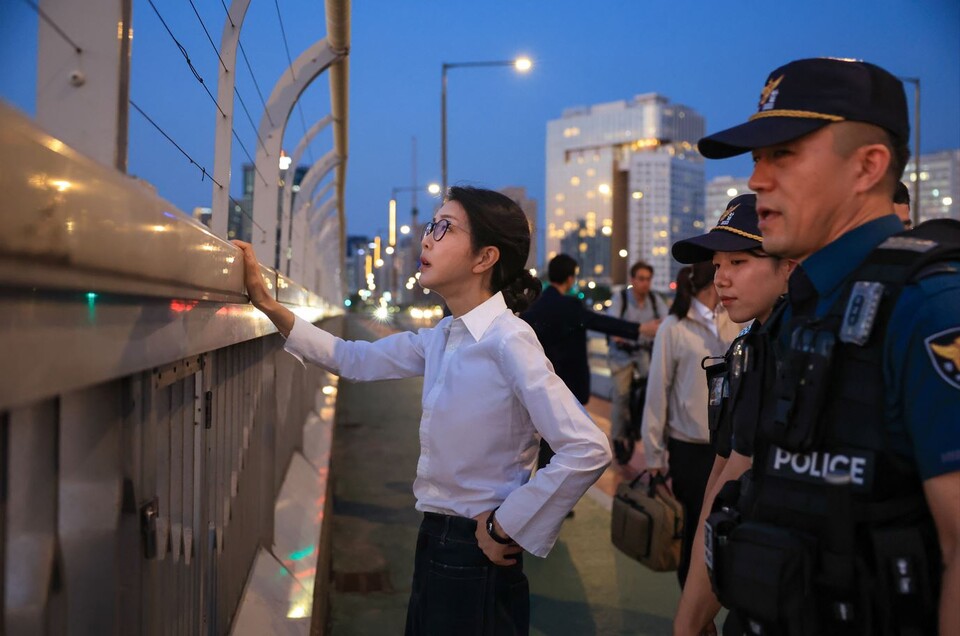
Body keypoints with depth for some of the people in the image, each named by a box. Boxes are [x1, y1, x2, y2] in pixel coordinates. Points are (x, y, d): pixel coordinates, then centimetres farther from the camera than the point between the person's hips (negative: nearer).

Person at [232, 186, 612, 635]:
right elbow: (353, 360, 12)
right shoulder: (442, 338, 4)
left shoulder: (508, 341, -21)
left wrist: (506, 529, -18)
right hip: (437, 543, 8)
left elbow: (588, 451, -28)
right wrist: (266, 302, 6)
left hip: (475, 561, -8)